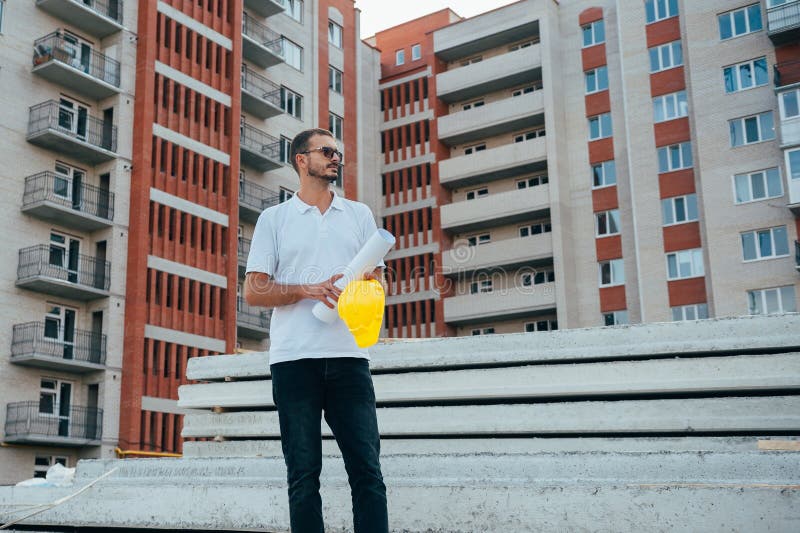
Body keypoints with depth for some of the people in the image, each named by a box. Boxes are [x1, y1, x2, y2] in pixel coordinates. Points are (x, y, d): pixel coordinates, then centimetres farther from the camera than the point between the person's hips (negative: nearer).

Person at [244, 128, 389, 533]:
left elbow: (378, 280, 17)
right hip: (294, 358, -1)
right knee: (303, 474, 1)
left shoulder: (359, 214, 18)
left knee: (367, 468, -3)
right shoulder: (274, 218, 11)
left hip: (349, 355, 2)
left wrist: (370, 284, -8)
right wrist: (308, 290, -11)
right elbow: (253, 291, 5)